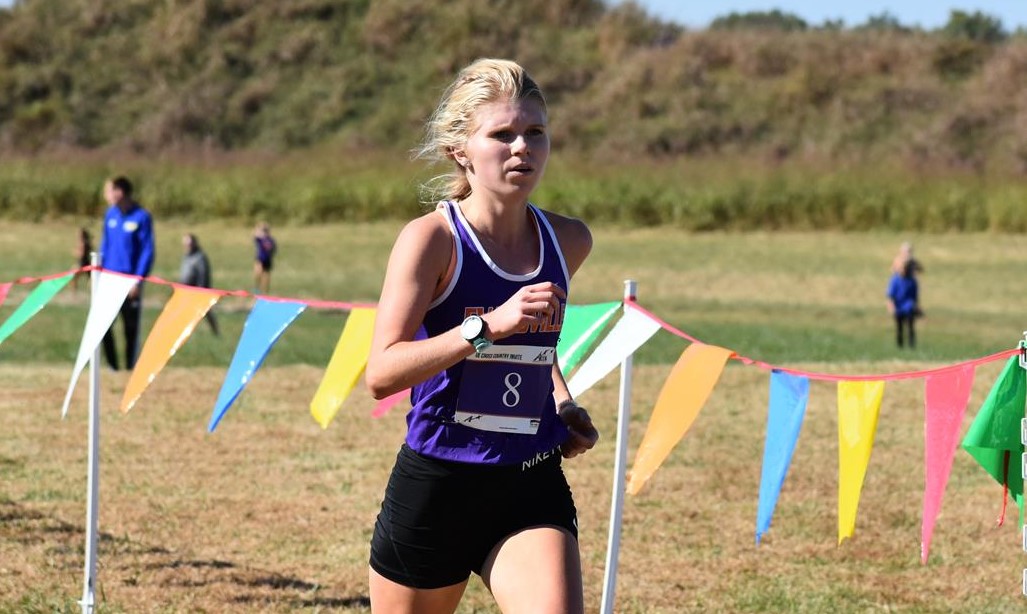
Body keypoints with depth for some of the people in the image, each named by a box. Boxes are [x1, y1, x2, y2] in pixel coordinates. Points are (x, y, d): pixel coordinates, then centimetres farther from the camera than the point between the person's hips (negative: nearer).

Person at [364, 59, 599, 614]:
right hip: (435, 483, -3)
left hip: (531, 488, 3)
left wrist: (563, 403, 9)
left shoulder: (568, 242, 4)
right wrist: (489, 325, -30)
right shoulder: (432, 239, -11)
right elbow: (381, 373, -22)